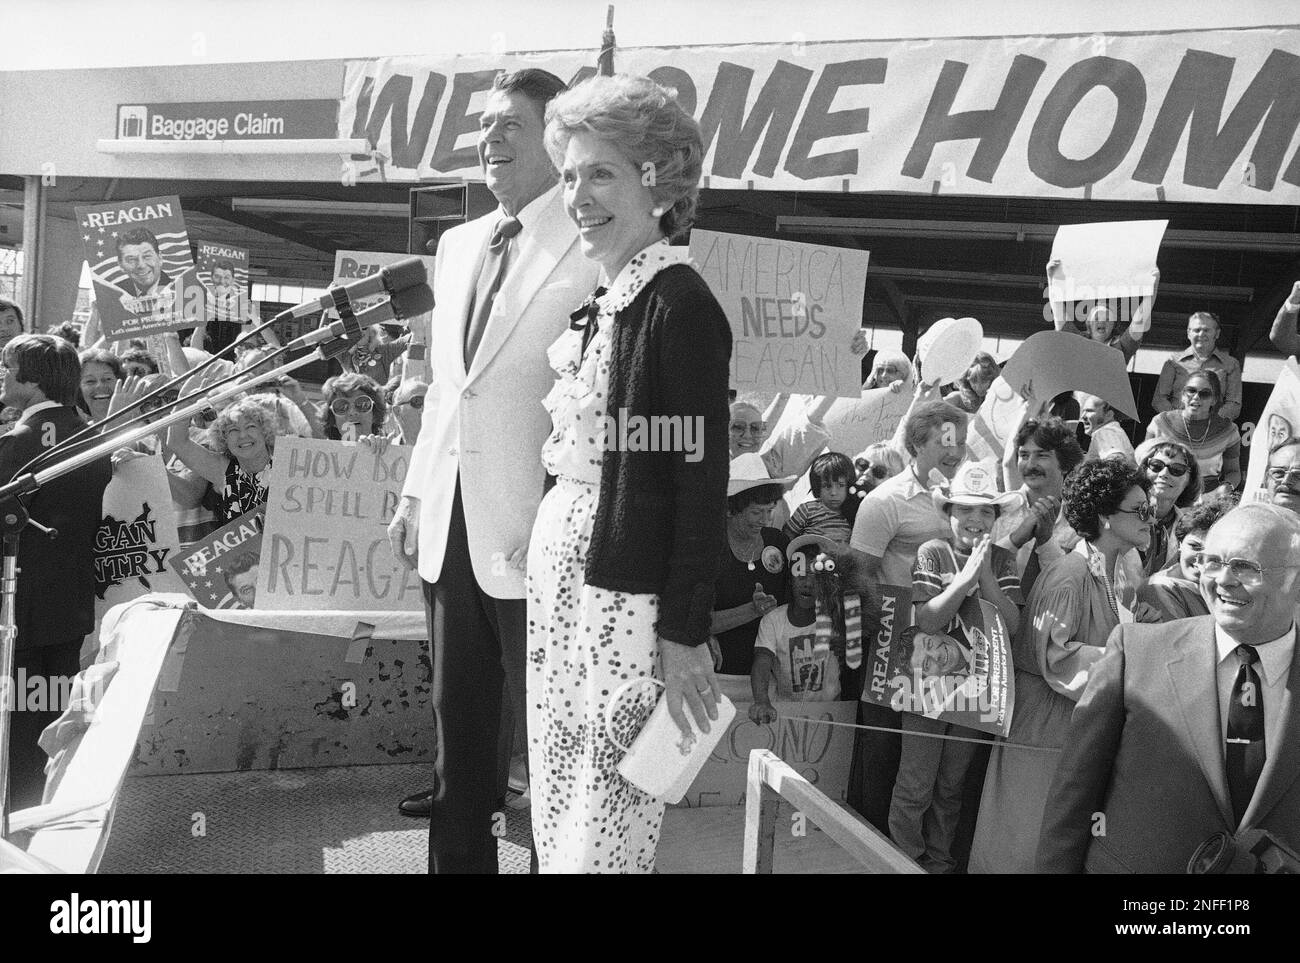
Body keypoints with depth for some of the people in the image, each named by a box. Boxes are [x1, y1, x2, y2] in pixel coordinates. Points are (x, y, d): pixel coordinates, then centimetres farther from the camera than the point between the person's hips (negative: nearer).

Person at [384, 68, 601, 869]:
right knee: (458, 717, 14)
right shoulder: (457, 244, 15)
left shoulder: (593, 249, -9)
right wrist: (416, 494, 16)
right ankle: (459, 856, 24)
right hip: (450, 519, 7)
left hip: (533, 525, -7)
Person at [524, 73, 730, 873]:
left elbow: (703, 482, -16)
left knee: (603, 839, -2)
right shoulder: (605, 302, 12)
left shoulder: (680, 304, -14)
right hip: (565, 575, 9)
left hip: (632, 596, -8)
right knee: (560, 824, 14)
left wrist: (685, 634, -17)